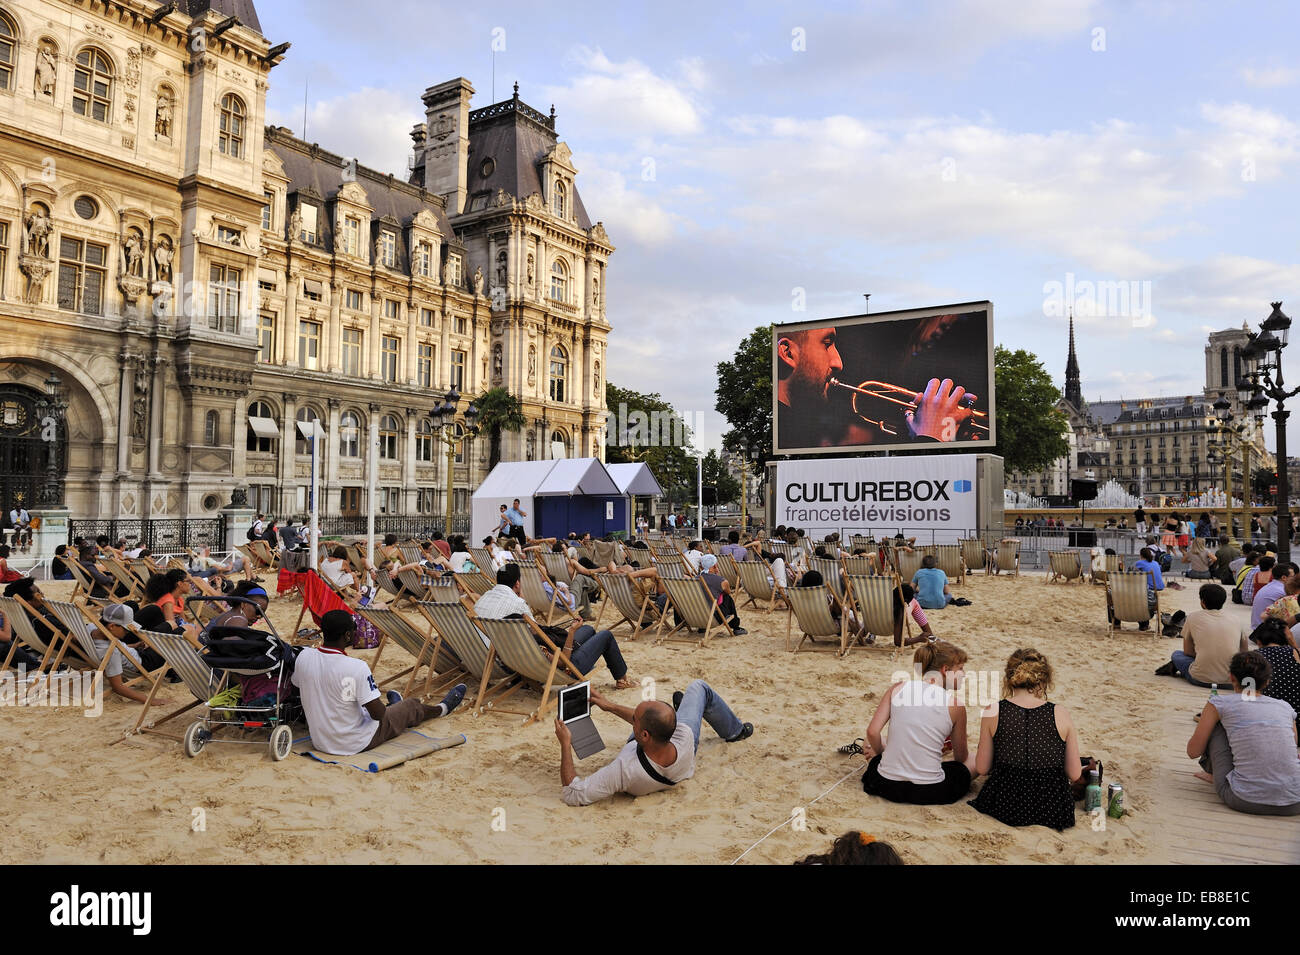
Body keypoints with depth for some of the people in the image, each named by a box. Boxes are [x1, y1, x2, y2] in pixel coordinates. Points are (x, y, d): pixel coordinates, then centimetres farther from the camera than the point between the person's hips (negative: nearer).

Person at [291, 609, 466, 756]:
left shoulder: (303, 657, -13)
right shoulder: (357, 668, -30)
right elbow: (378, 714, -23)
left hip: (318, 742, 5)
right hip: (355, 745, -5)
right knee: (411, 706, 18)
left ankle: (393, 707, 65)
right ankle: (442, 708, 49)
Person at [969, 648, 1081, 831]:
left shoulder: (993, 712, -12)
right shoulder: (1061, 715, -12)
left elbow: (982, 769, -5)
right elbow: (1074, 774, -5)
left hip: (1004, 807, 0)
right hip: (1052, 811, 0)